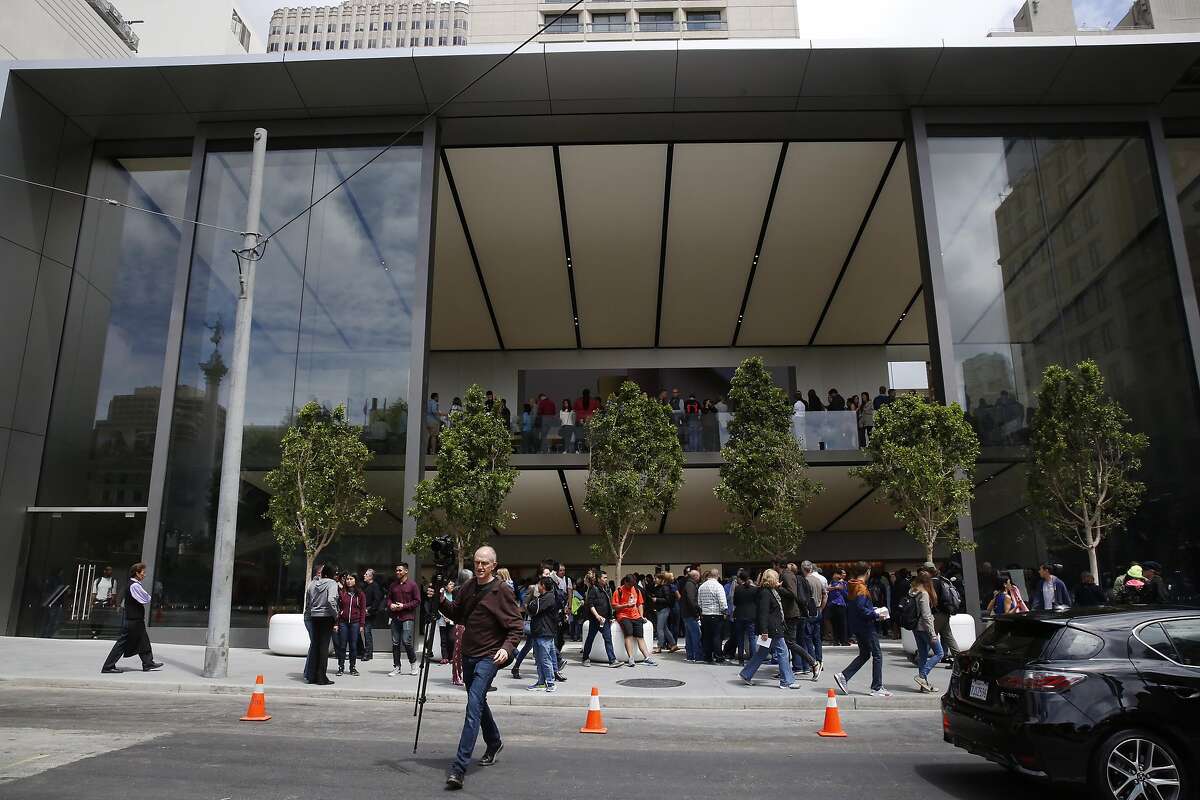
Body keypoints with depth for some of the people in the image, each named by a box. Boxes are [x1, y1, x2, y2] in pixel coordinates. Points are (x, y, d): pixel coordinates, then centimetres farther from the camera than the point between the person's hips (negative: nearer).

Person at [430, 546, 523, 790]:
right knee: (478, 703, 22)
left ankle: (459, 768, -19)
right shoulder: (467, 587, 6)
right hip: (468, 655, 7)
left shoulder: (502, 592, -12)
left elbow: (516, 627, -12)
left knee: (474, 708, -17)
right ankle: (494, 743, 45)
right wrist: (441, 602, -1)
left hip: (489, 657, -7)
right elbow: (457, 614, 17)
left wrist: (507, 647, -28)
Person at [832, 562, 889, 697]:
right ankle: (877, 688, 6)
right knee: (877, 655, 2)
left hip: (856, 626, 9)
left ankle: (843, 676, 8)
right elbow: (860, 609, -25)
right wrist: (875, 615, -14)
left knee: (864, 654, 17)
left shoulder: (851, 586, 10)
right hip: (866, 626, -9)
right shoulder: (861, 588, -18)